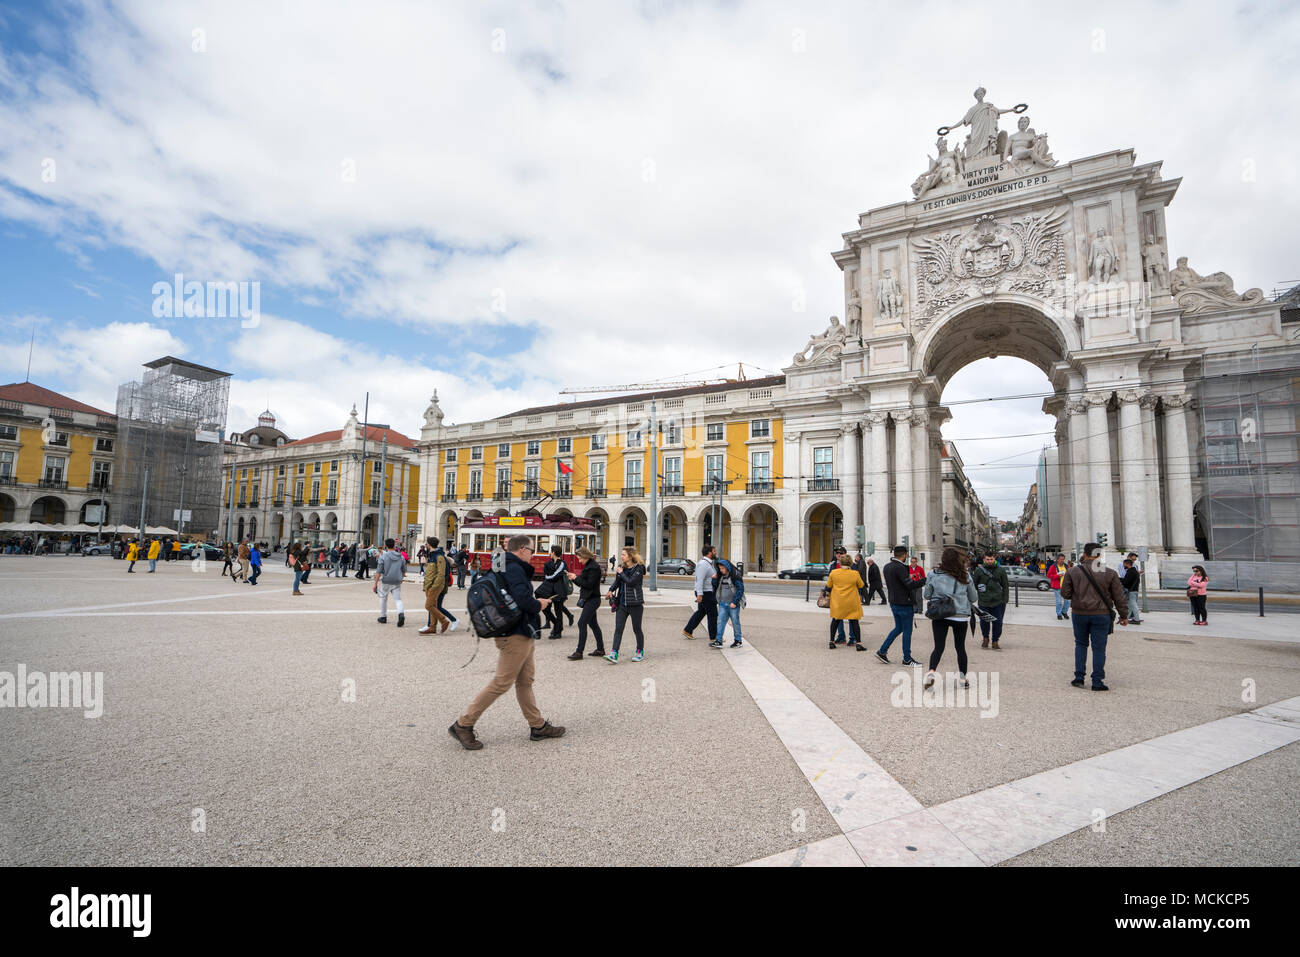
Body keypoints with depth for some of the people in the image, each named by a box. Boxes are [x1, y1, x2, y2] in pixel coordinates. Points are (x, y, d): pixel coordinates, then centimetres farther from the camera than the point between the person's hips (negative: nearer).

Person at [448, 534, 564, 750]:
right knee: (501, 683, -3)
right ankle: (463, 725, 7)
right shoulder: (514, 569, -18)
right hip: (515, 635, -11)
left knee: (525, 681, 15)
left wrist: (536, 602, 6)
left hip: (522, 634, 11)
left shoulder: (510, 567, 13)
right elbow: (523, 599, -29)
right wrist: (539, 605, -12)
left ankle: (538, 726, 25)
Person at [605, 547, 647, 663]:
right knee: (618, 629, -4)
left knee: (636, 629, 7)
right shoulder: (622, 568, 10)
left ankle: (640, 652, 26)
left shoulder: (639, 568, -9)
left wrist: (621, 573, -9)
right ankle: (614, 654, -8)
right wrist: (611, 591, -5)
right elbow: (617, 581, 13)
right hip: (622, 603, 5)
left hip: (635, 604, -5)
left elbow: (631, 582, -21)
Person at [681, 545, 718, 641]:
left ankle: (687, 631, 23)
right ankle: (713, 637, 10)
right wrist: (699, 594, -29)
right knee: (713, 614, -1)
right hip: (706, 593, -10)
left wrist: (716, 575, 0)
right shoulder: (703, 564, -19)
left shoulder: (709, 563, 14)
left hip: (708, 592, 10)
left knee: (701, 612, 17)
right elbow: (700, 579, -25)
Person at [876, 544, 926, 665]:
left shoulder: (887, 567, 8)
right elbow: (910, 585, -25)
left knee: (898, 628, 19)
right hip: (904, 603, -9)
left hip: (894, 602, 9)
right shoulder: (900, 568, -20)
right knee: (907, 631, 3)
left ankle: (882, 651, 17)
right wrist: (926, 580, -19)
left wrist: (908, 578, 21)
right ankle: (907, 659, 12)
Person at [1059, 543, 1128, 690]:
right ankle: (1097, 682, 7)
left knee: (1081, 644, 16)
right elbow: (1119, 597, 1)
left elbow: (1065, 593, -1)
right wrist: (1123, 616, 12)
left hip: (1080, 614, 1)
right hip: (1101, 615, -1)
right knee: (1099, 648, 5)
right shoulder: (1109, 573, -4)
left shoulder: (1073, 572, -5)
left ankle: (1079, 677, 13)